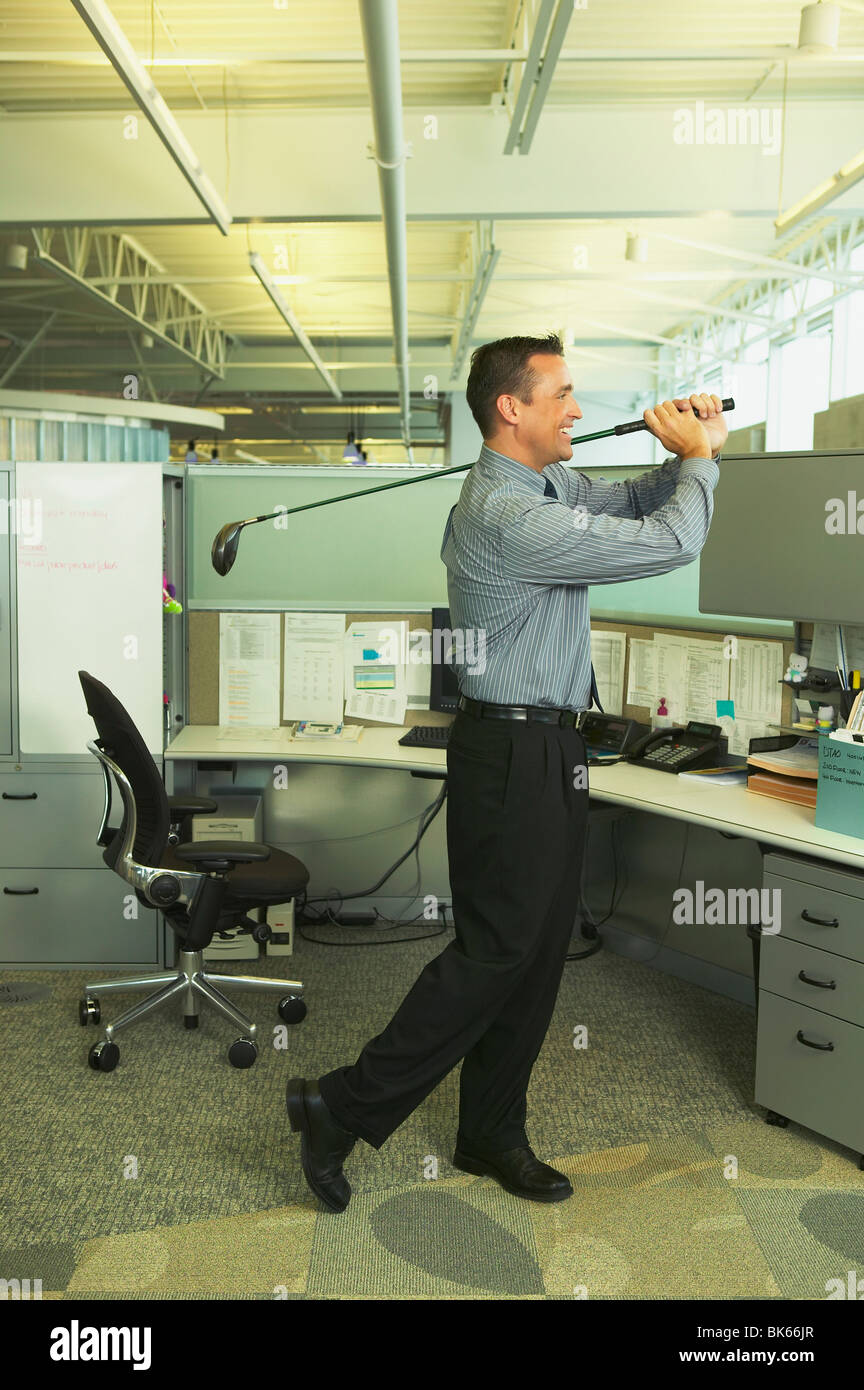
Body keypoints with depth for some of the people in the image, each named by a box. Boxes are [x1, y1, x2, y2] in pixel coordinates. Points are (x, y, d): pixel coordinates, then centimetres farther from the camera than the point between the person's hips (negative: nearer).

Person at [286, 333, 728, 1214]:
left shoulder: (551, 486, 11)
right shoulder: (507, 514, -21)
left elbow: (633, 502, 24)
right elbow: (669, 544, -19)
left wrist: (690, 452, 4)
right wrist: (701, 455, -2)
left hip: (549, 750, 10)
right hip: (514, 753, -10)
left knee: (537, 952, 13)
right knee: (497, 950, -4)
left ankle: (492, 1136, 26)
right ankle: (345, 1108, 8)